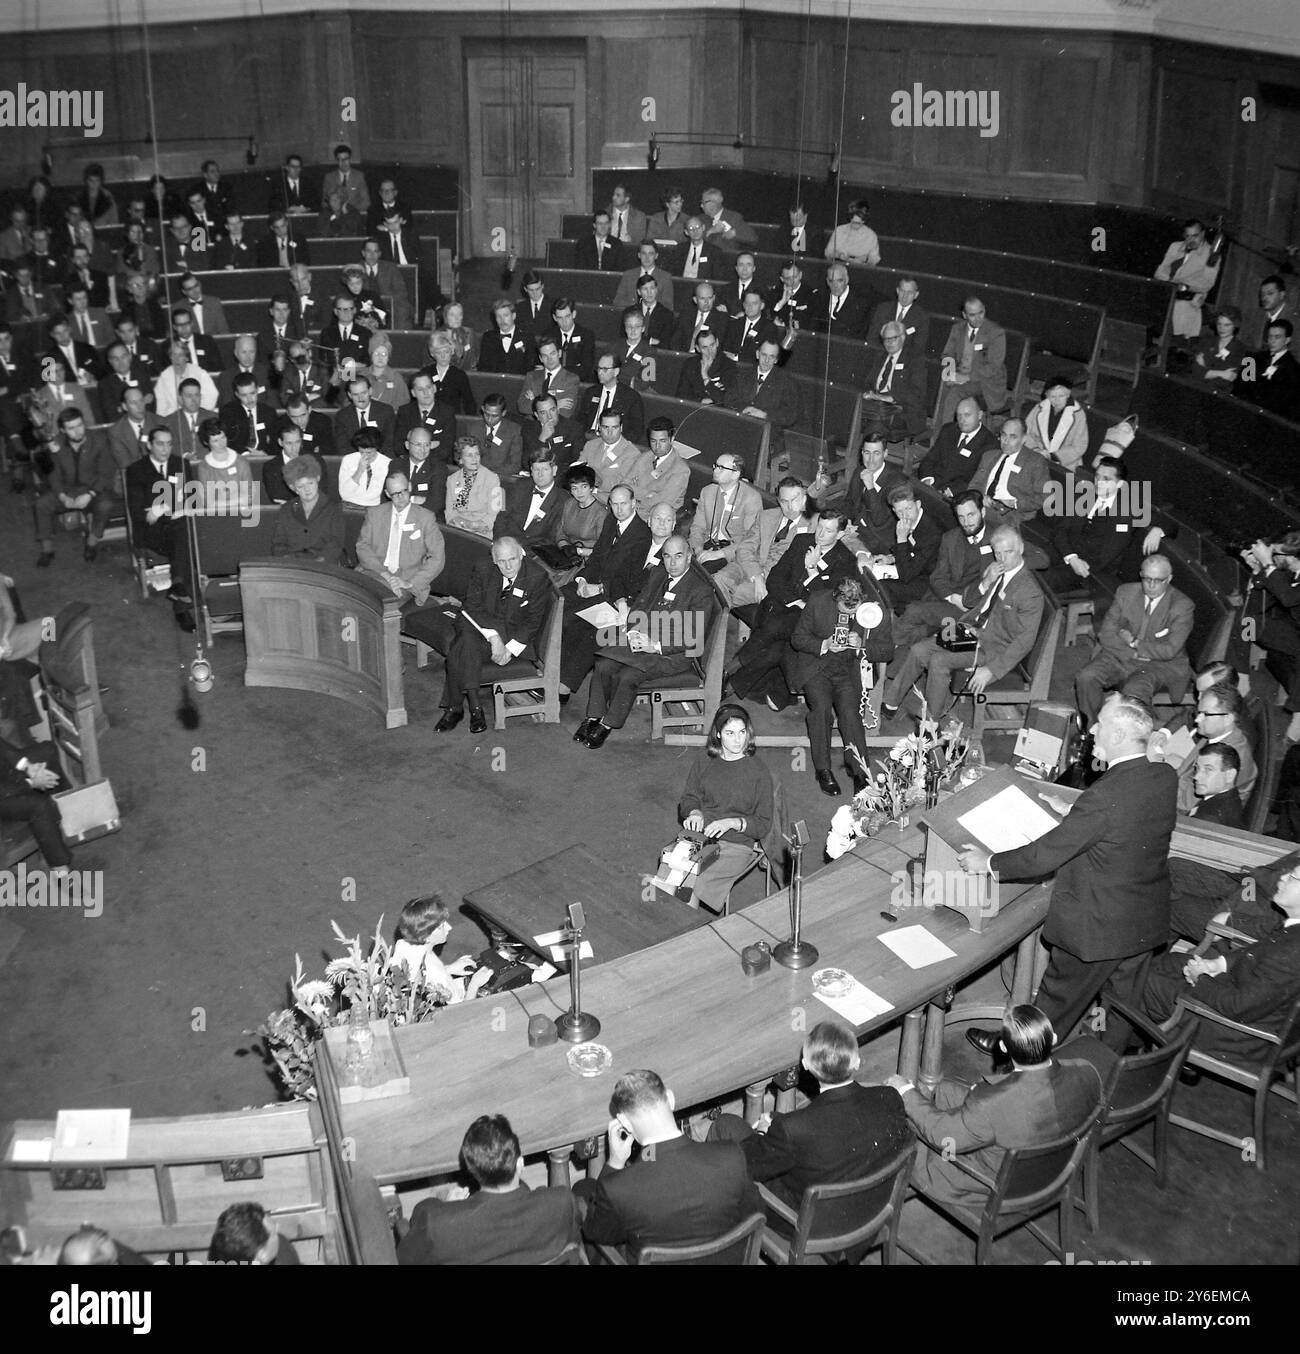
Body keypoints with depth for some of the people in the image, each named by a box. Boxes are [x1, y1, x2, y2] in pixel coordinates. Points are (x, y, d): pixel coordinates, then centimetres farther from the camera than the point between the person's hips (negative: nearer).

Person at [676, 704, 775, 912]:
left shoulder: (759, 772, 1)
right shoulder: (703, 760, 12)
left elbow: (763, 826, 1)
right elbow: (687, 799, 20)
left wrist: (733, 822, -16)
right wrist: (694, 812, -3)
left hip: (737, 845, -3)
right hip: (699, 836, 3)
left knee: (696, 885, -28)